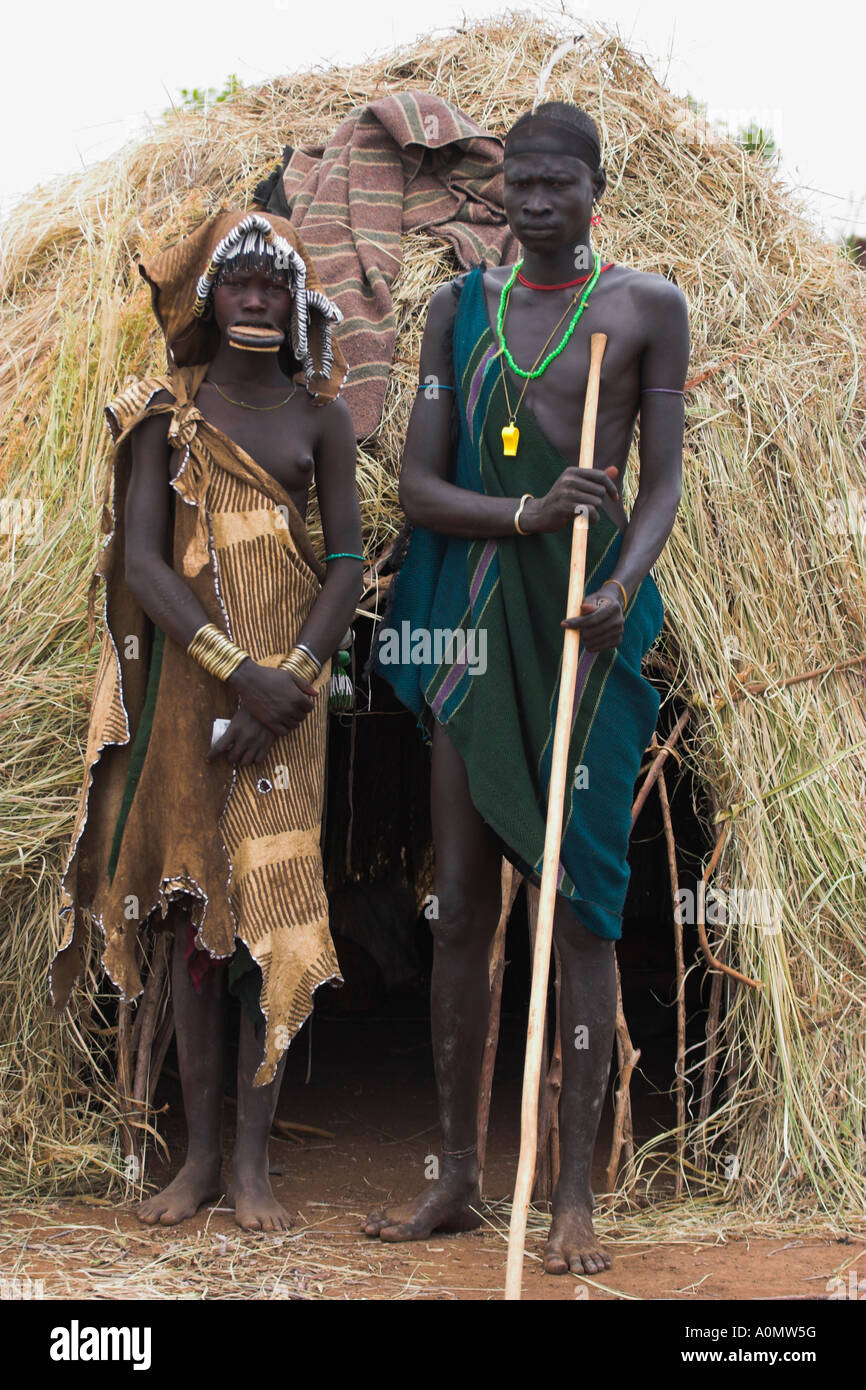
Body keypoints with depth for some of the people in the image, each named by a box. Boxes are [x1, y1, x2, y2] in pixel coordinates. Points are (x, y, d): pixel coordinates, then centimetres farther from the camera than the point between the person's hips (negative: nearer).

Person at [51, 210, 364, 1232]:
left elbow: (347, 561, 2)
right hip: (185, 674, 0)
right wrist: (236, 669, -18)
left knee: (273, 900, -3)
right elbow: (140, 559, -7)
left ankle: (253, 1160, 4)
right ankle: (200, 1152, 13)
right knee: (192, 901, 4)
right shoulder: (167, 411, 3)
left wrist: (290, 678, -13)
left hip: (286, 676, 0)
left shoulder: (318, 415, 6)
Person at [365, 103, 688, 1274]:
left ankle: (576, 1193, 1)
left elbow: (665, 479, 0)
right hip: (474, 607, 3)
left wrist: (622, 581, -20)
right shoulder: (461, 308, 12)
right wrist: (529, 514, -14)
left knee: (580, 895, -5)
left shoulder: (645, 308, 4)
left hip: (583, 617, -3)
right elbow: (417, 487, 5)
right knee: (460, 904, 5)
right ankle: (458, 1177, 16)